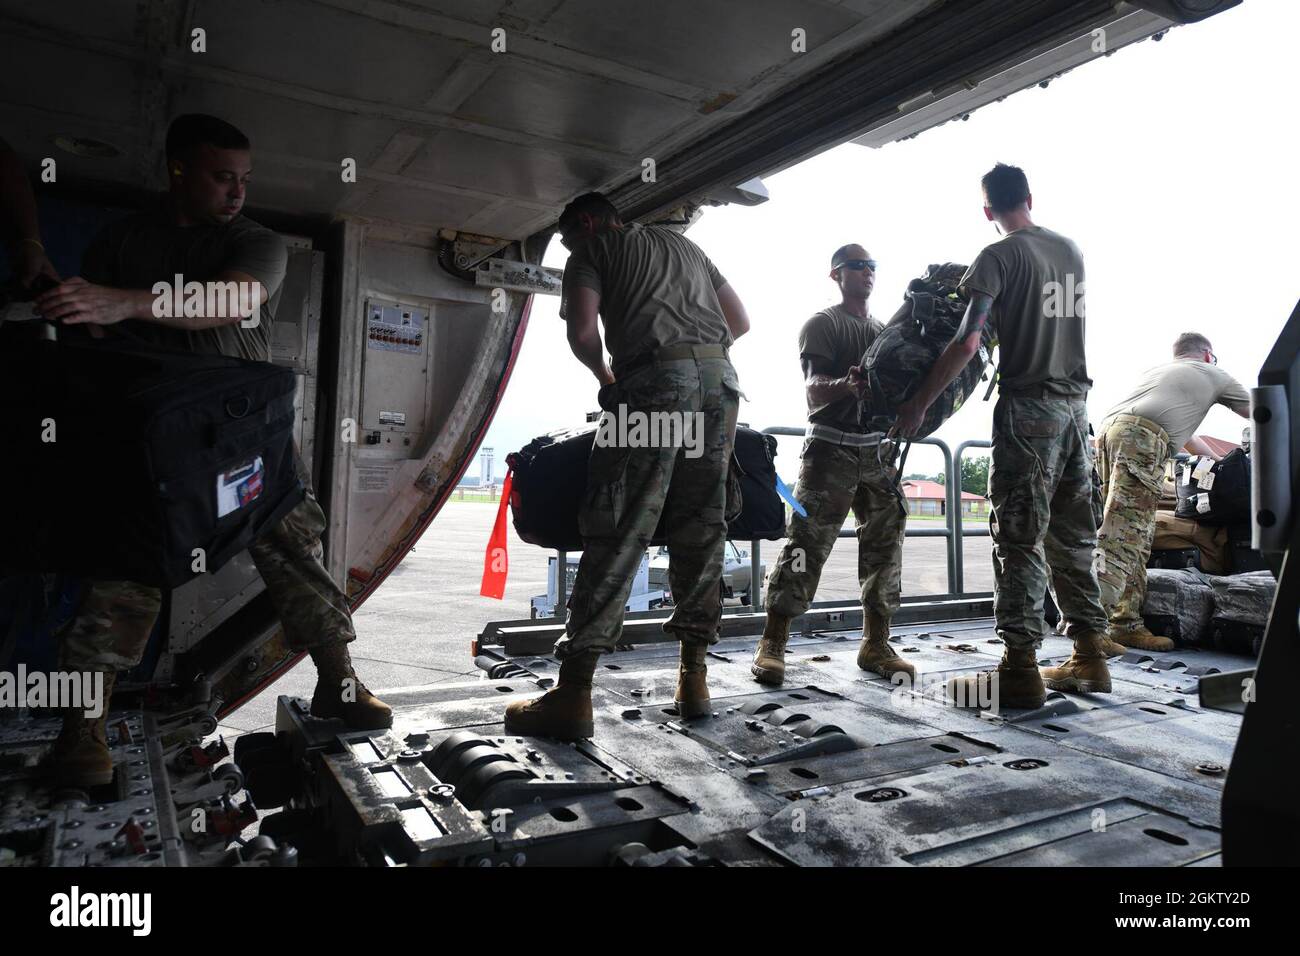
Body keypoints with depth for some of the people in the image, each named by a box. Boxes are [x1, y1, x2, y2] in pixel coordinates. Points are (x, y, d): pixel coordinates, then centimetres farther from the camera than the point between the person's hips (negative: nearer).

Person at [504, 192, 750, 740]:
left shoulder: (593, 249, 15)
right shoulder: (682, 243, 32)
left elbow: (582, 333, -2)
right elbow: (739, 321, 29)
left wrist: (605, 376, 16)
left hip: (655, 379, -5)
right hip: (720, 375, 6)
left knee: (618, 534, -8)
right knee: (701, 529, 8)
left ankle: (574, 694, -8)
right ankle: (693, 675, 12)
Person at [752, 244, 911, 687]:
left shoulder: (885, 330, 22)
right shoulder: (822, 324, 2)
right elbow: (813, 385, -11)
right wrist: (845, 385, -33)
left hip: (879, 448, 6)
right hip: (832, 447, -6)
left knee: (885, 543, 3)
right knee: (807, 542, -10)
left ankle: (876, 645, 11)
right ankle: (772, 645, -6)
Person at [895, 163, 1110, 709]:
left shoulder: (998, 257, -8)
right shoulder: (1071, 251, 14)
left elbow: (967, 342, -17)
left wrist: (919, 403, -13)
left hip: (1028, 405, -7)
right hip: (1076, 404, 7)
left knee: (1019, 539, -6)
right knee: (1072, 536, 12)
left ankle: (1020, 668, -4)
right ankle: (1089, 656, 17)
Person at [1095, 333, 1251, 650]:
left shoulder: (1155, 370, 38)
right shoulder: (1213, 374, 25)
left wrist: (1218, 460, 56)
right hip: (1141, 436, -6)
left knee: (1138, 541, 10)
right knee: (1122, 539, -15)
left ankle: (1128, 624, 9)